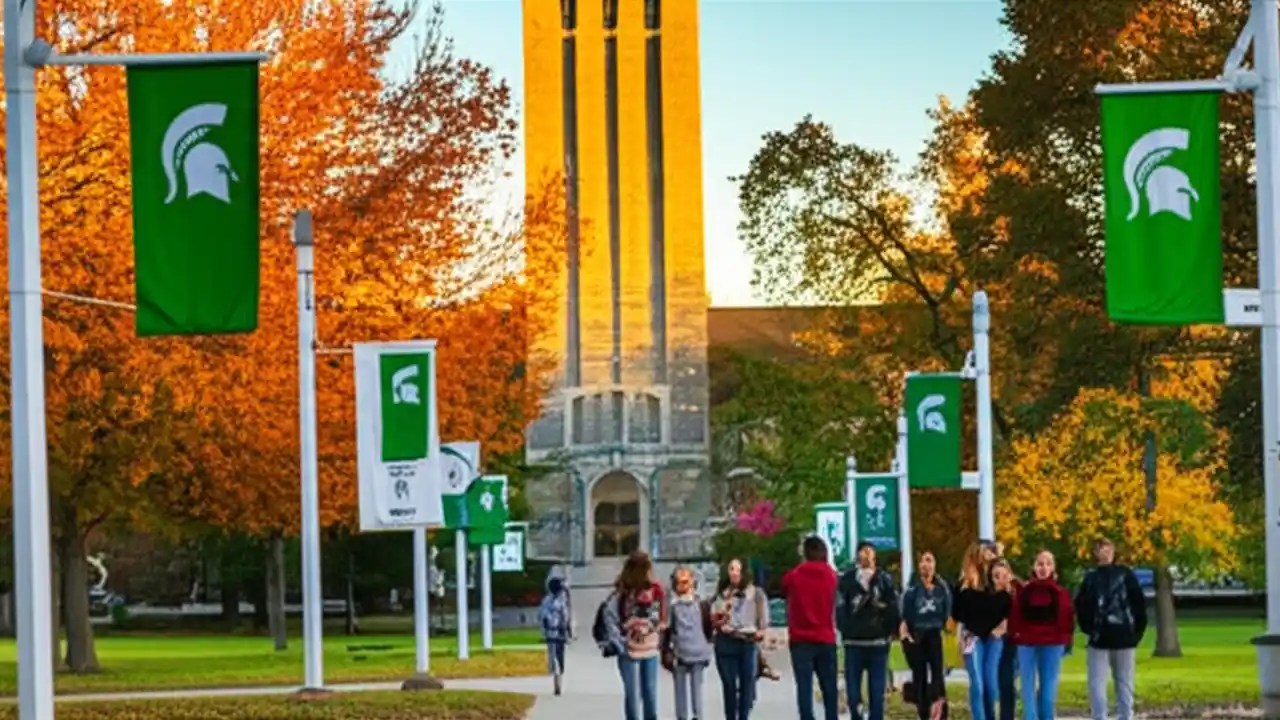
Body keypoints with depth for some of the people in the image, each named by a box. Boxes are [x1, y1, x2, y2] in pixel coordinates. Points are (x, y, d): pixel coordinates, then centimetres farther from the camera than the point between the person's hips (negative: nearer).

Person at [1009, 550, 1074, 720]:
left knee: (1049, 687, 3)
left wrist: (1065, 639, -6)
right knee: (1028, 686, 1)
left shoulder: (1060, 592, 2)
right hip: (1026, 643, 0)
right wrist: (1014, 636, -5)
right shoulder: (1023, 590, 3)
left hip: (1052, 644, 0)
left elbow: (1067, 618, 1)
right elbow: (1014, 616, 2)